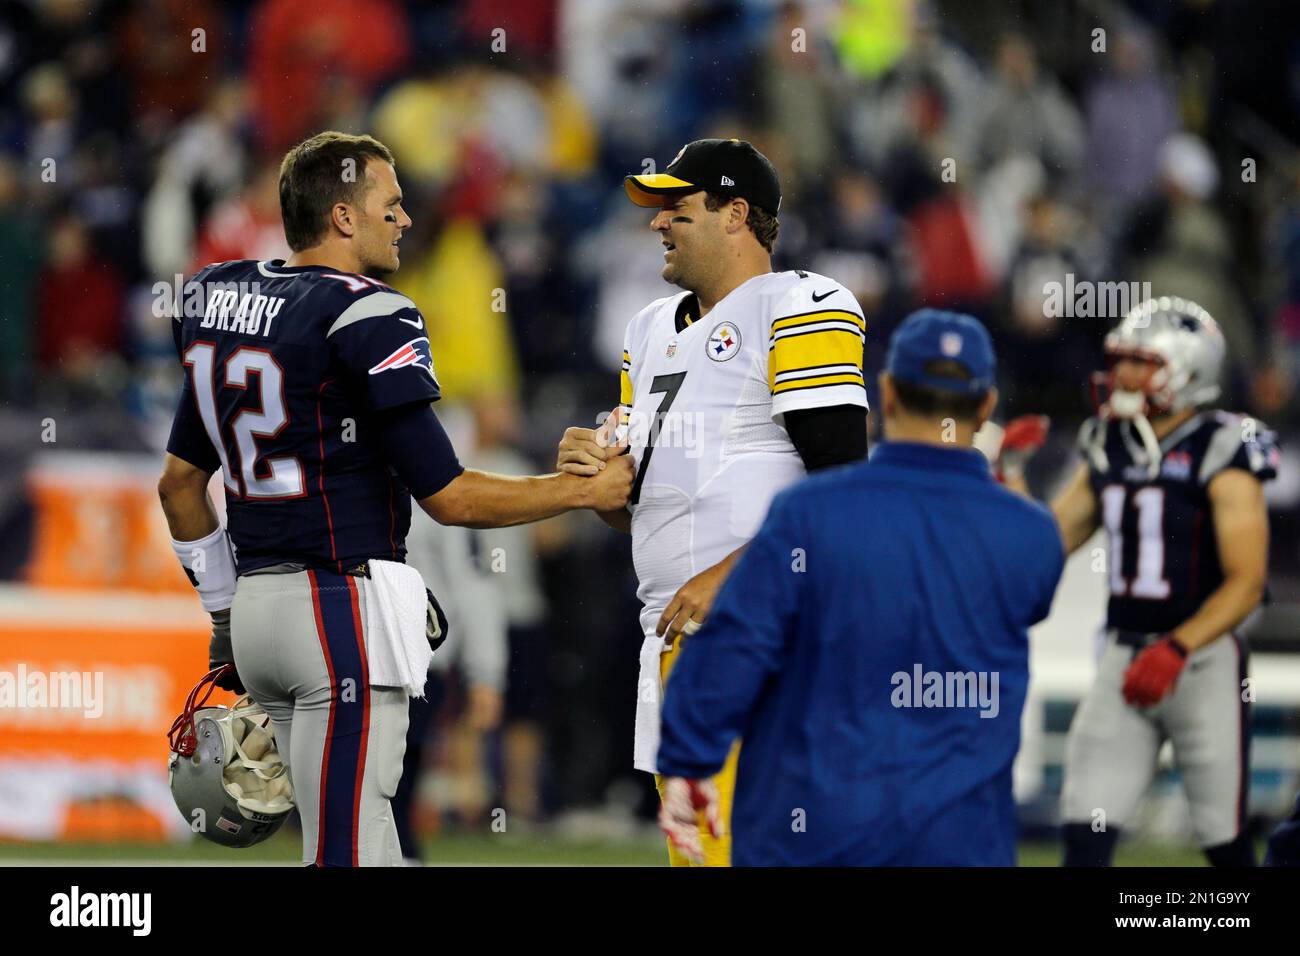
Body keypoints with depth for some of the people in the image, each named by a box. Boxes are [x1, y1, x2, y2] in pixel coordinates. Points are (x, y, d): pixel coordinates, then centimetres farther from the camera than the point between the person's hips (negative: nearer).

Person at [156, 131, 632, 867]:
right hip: (346, 610, -8)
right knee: (349, 852, -9)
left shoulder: (219, 300, 11)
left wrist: (225, 606, 26)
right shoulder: (369, 319, -12)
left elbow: (180, 481, 18)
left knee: (370, 842, 14)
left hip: (257, 604, 8)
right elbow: (449, 496, -12)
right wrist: (589, 491, -1)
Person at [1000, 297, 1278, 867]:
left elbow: (1246, 582, -15)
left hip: (1203, 660, -6)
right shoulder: (1108, 451, 9)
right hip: (1125, 658, 6)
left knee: (1225, 842, 4)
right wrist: (1012, 475, 2)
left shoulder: (1222, 458, -10)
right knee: (1086, 836, -4)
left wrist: (1177, 648, -25)